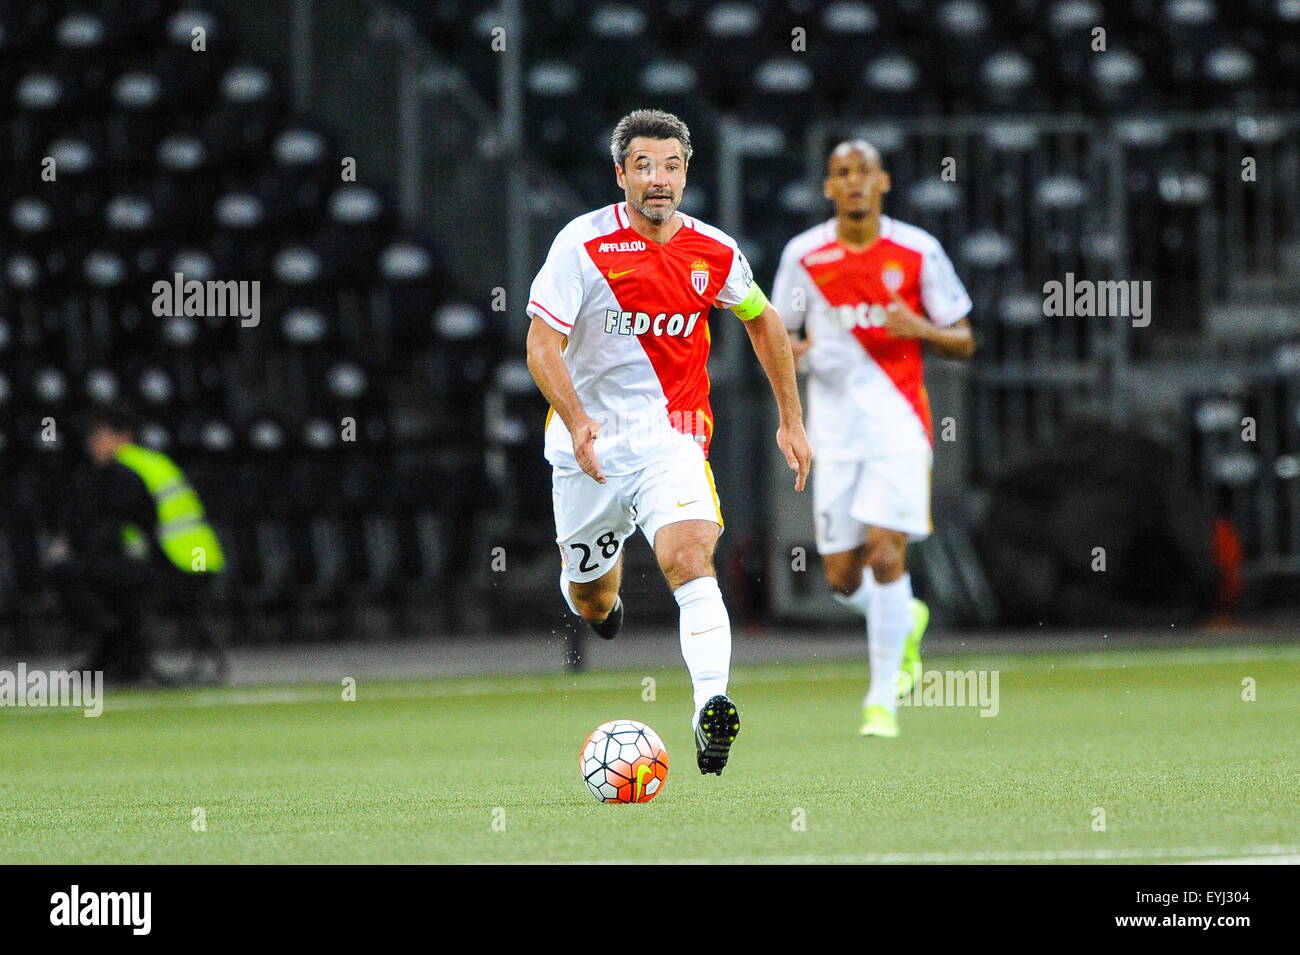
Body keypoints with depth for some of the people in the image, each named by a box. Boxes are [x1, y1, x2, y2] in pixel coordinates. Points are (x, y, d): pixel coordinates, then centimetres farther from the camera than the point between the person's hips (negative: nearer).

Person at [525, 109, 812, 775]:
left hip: (671, 439, 0)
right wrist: (576, 419, -30)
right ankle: (604, 581, 52)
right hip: (588, 445, 0)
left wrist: (791, 419, 18)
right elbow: (541, 345, -14)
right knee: (591, 603, 13)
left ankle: (710, 708, -40)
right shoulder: (583, 244, -10)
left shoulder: (714, 252, 0)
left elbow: (761, 319, 19)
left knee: (691, 559, -26)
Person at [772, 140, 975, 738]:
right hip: (835, 429, 2)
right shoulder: (803, 255, 3)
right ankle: (906, 621, 37)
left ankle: (882, 700, -7)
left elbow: (963, 343, 5)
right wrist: (795, 349, -12)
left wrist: (919, 328, -16)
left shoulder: (917, 252, -1)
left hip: (899, 420, -2)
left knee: (886, 555, -16)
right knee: (842, 580, 2)